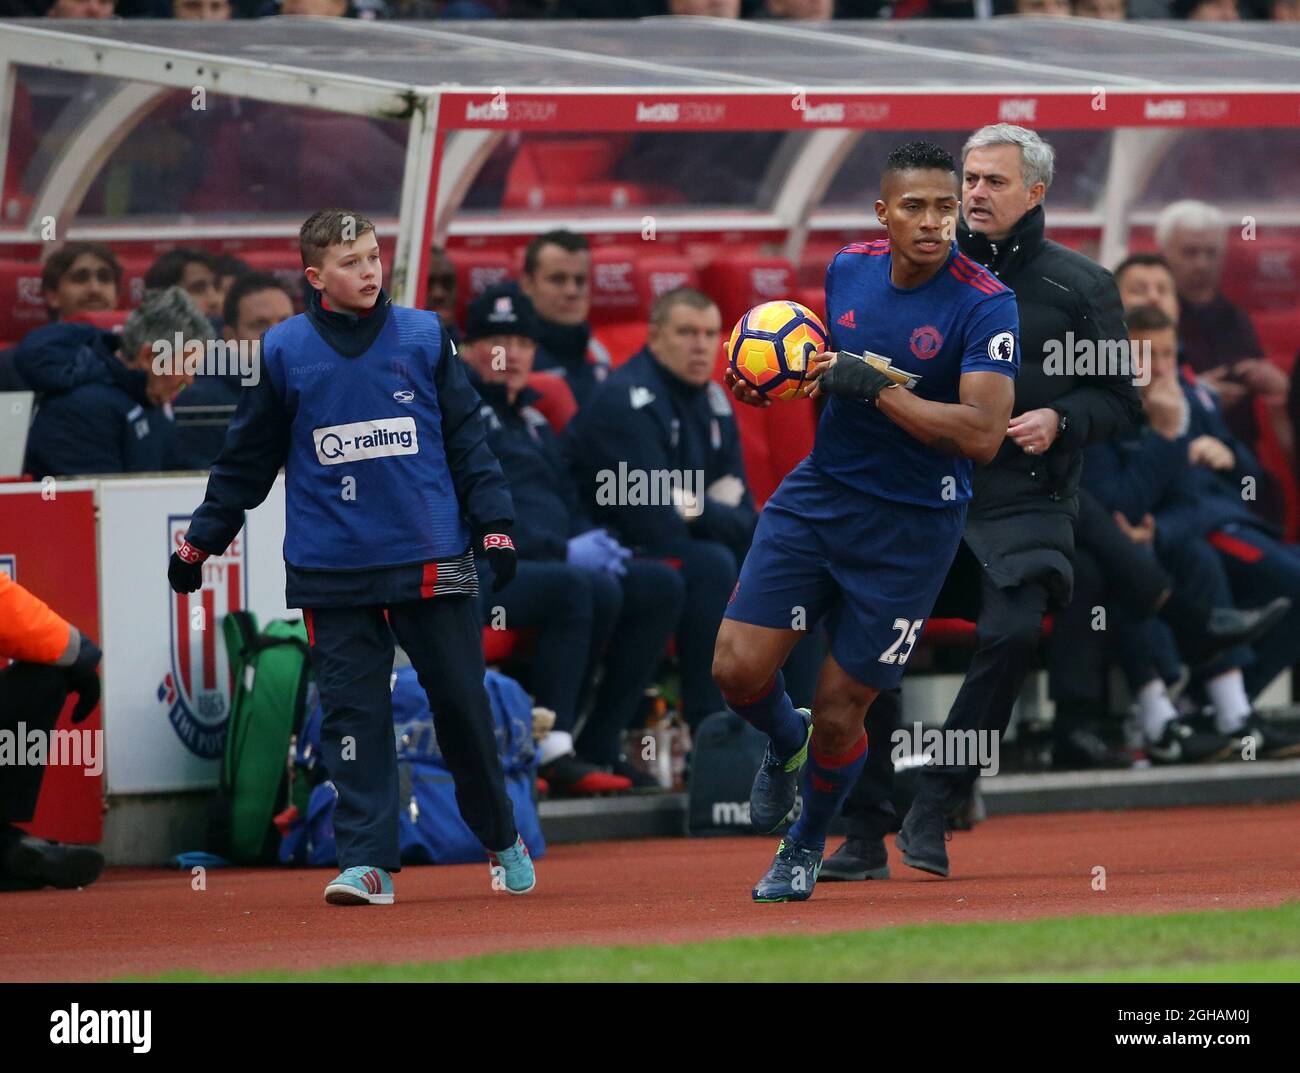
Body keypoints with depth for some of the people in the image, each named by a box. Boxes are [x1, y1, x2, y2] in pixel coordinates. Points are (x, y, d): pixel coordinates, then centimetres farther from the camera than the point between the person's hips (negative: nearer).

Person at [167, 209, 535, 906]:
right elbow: (246, 459, 13)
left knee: (462, 704, 3)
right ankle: (367, 862, 0)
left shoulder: (425, 337, 5)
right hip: (333, 572, 0)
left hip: (432, 560, 0)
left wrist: (494, 525, -1)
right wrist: (200, 542, 14)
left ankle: (502, 840, 20)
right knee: (352, 715, -3)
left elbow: (466, 439, 8)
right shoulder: (284, 351, 4)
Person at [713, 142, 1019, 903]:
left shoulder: (985, 305, -18)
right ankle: (785, 743, 29)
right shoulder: (849, 270, 0)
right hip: (820, 492, 4)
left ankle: (807, 848, 32)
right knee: (739, 667, -8)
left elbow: (983, 435, -27)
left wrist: (872, 386, -27)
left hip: (911, 528, -4)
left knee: (840, 712, 3)